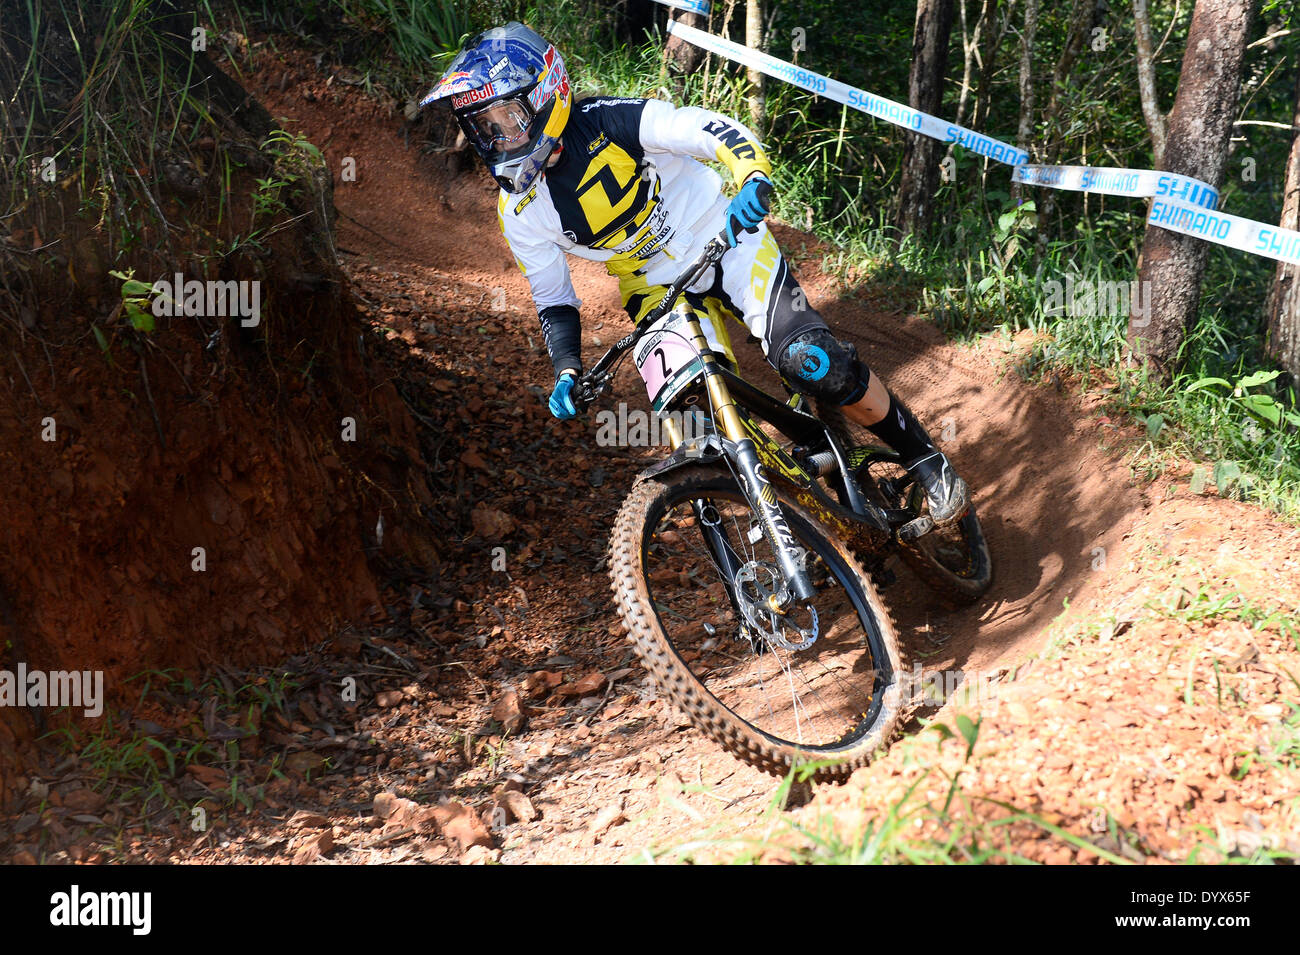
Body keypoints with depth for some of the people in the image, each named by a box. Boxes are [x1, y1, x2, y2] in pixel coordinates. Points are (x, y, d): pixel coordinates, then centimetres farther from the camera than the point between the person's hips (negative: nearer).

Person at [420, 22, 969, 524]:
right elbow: (553, 301, 0)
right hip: (655, 287, 4)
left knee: (810, 362, -22)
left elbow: (714, 131, -26)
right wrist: (567, 372, -16)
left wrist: (754, 181, -46)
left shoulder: (608, 121, -21)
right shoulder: (520, 210, -9)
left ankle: (922, 459, -3)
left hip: (725, 242, -4)